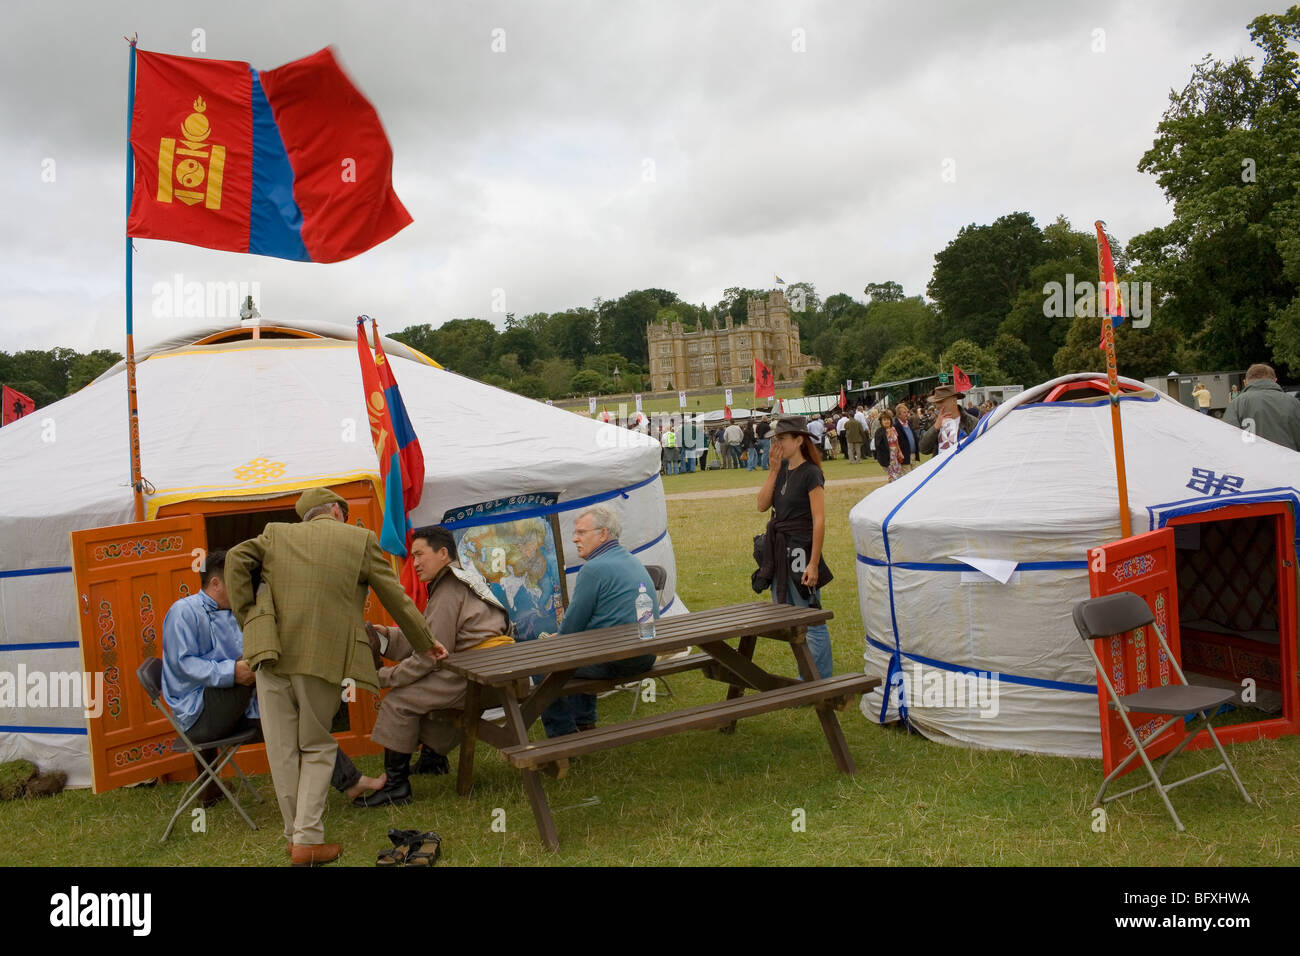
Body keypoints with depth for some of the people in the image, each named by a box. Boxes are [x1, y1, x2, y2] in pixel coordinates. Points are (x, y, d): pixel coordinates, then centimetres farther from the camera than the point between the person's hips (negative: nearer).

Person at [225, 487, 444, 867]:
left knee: (283, 750, 10)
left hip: (273, 654, 2)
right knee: (316, 748, 10)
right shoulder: (361, 541, 8)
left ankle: (296, 835, 15)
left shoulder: (277, 533, 14)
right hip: (322, 660, -2)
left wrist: (246, 617, 3)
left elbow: (236, 558, -1)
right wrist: (425, 643, 20)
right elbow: (396, 597, 10)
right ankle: (308, 841, 2)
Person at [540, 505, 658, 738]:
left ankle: (562, 735, 11)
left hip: (616, 661, -10)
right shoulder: (633, 562, 14)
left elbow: (572, 627, -11)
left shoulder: (594, 568, -16)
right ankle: (584, 724, 35)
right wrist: (560, 638, 21)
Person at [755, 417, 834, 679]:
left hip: (801, 552, -8)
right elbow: (762, 505, 3)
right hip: (780, 552, 8)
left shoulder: (810, 473, -12)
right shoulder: (783, 470, 10)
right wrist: (773, 469, -3)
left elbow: (819, 521, -15)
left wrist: (814, 563, -19)